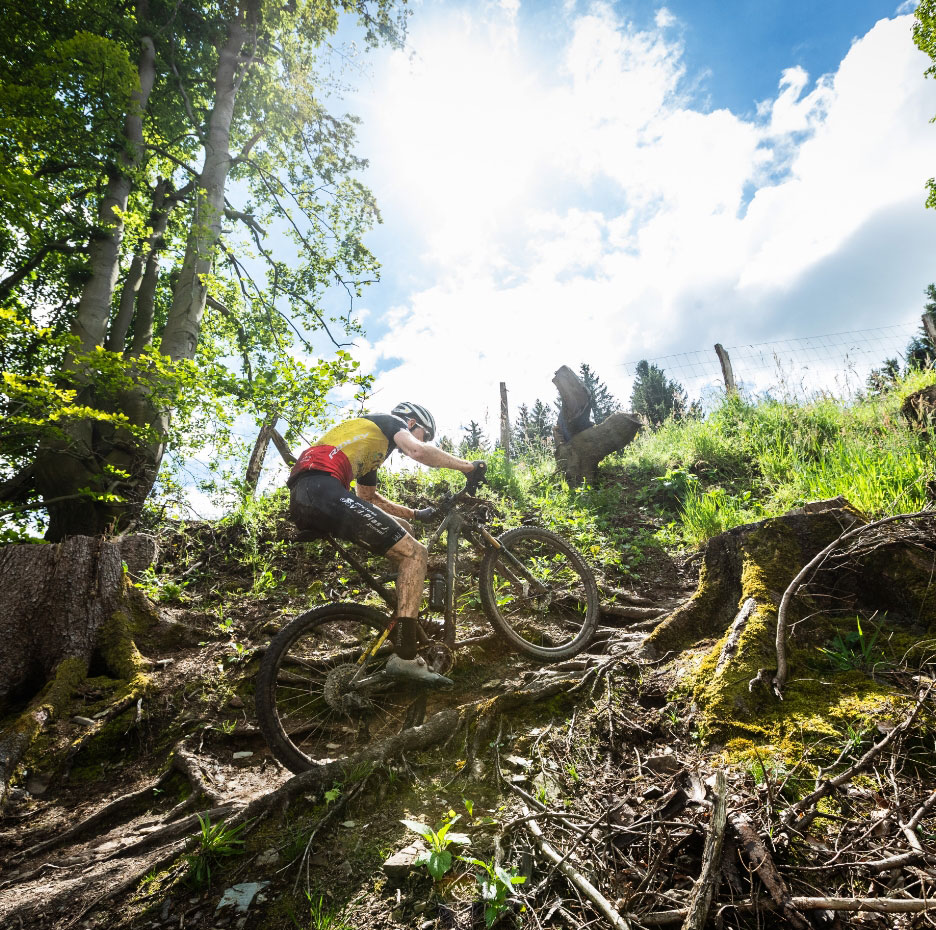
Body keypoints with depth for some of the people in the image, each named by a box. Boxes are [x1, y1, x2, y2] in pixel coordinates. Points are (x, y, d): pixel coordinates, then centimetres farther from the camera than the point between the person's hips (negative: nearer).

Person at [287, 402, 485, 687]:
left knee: (402, 530, 21)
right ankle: (405, 657, -13)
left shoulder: (371, 449, 37)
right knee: (415, 553, -7)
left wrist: (415, 513, 48)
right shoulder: (391, 421, 13)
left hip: (299, 501, 10)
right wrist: (470, 466, 2)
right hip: (323, 489, -10)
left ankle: (406, 617, 23)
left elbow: (369, 497, 46)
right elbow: (419, 452, -8)